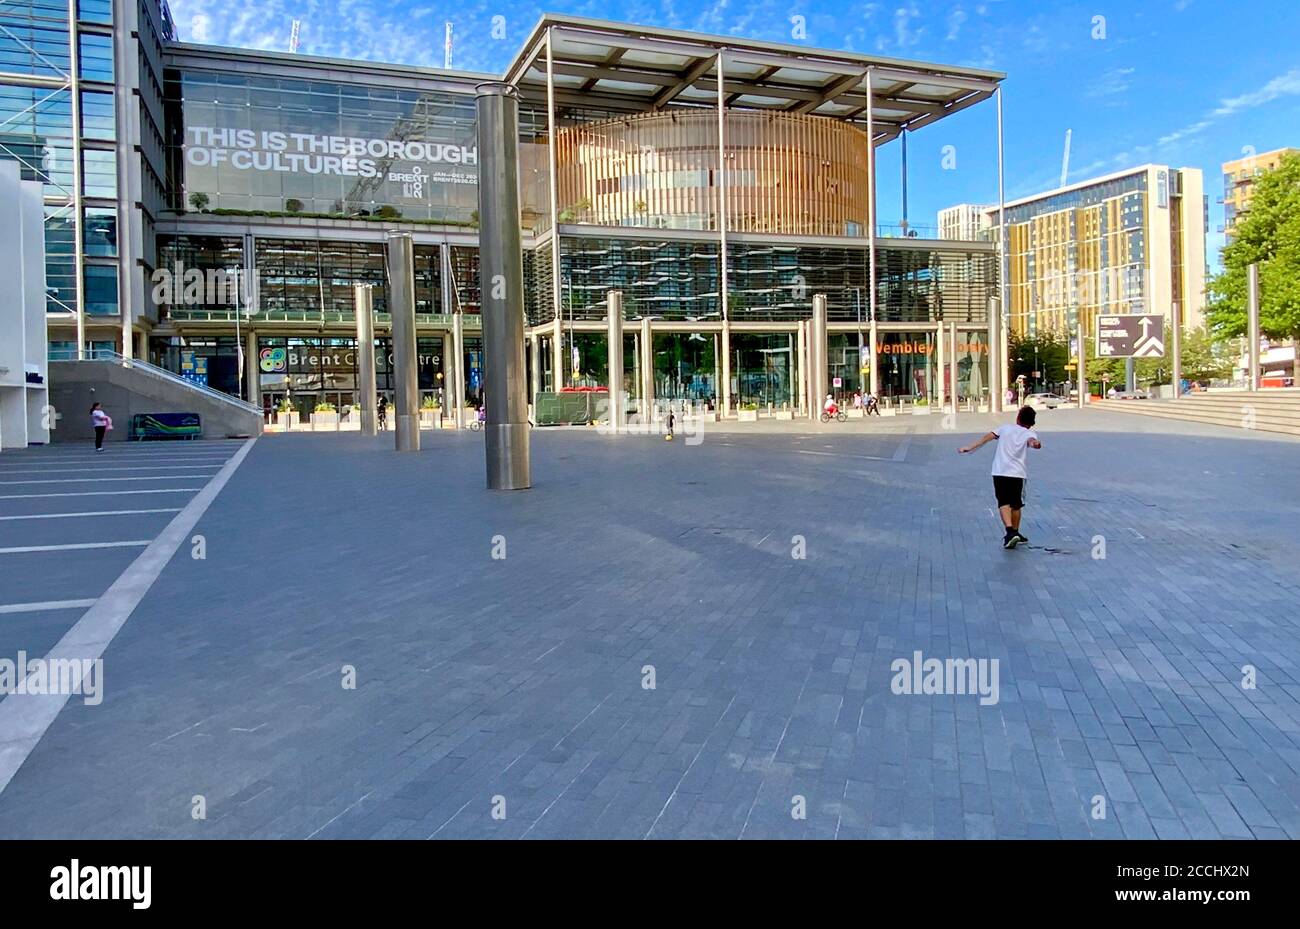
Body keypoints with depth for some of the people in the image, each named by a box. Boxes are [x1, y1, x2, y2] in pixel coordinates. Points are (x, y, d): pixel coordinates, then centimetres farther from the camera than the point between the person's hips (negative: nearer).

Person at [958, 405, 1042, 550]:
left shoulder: (1005, 428, 15)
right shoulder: (1029, 433, 7)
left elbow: (986, 438, 6)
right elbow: (1031, 440, -18)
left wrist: (969, 448, 10)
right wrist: (1034, 443, -41)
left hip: (999, 472, 1)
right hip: (1017, 473, -1)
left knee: (1004, 503, -7)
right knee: (1016, 505, 16)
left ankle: (1010, 532, -27)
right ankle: (1015, 532, 31)